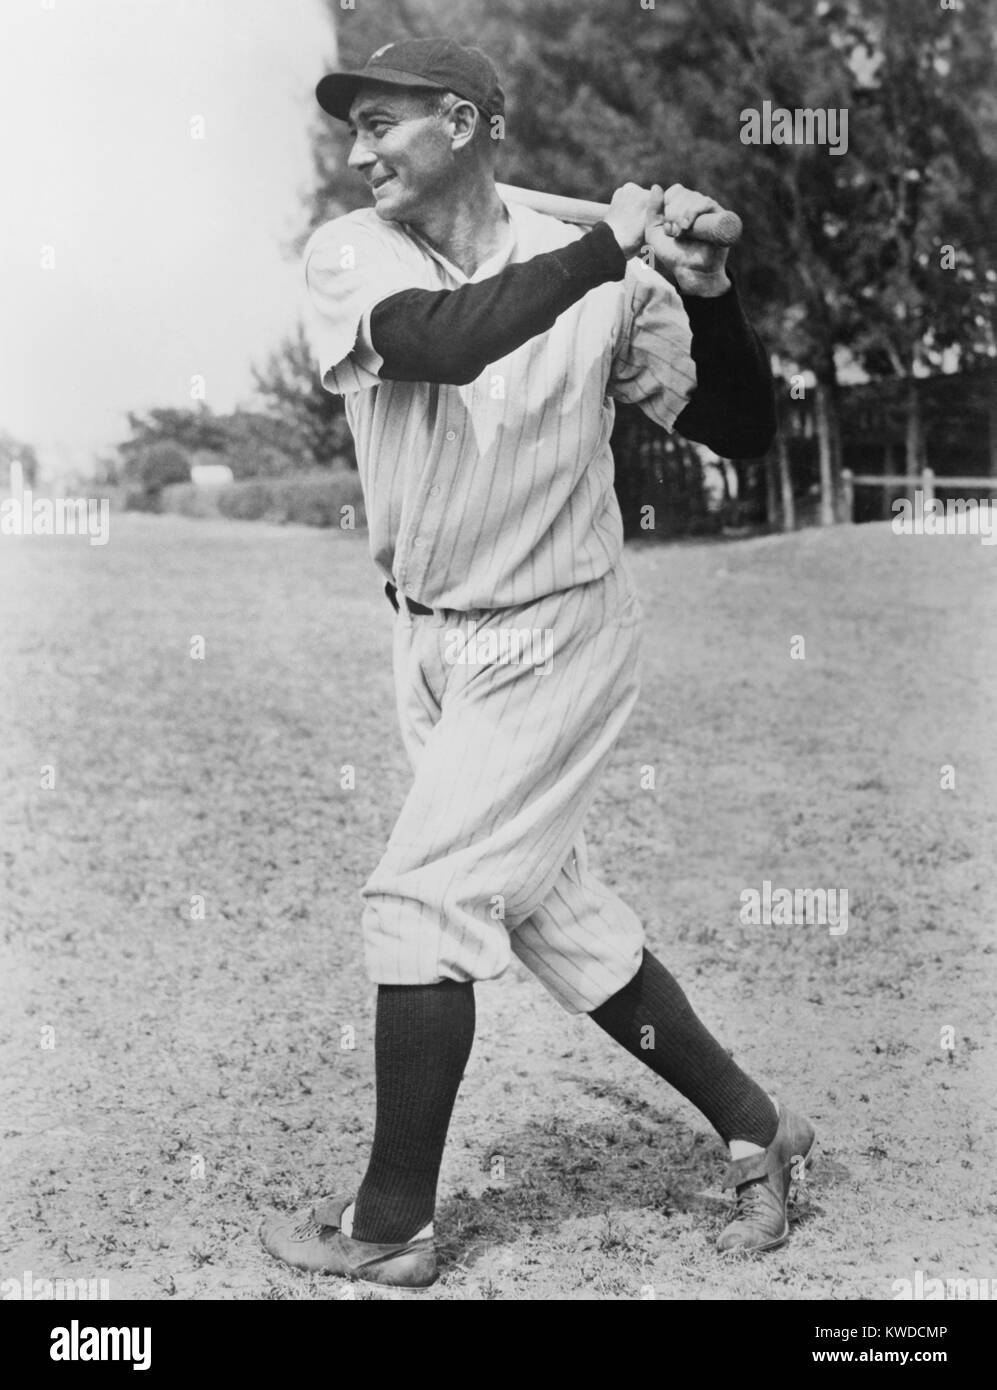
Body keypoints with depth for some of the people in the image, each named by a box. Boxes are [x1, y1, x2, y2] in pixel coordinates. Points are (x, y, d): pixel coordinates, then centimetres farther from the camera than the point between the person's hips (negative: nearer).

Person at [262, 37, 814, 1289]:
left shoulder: (605, 278, -12)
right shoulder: (348, 255, -5)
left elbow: (743, 433, -10)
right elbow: (433, 344, -27)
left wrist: (702, 288, -25)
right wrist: (607, 248, -28)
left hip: (555, 641, -5)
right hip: (431, 642, 5)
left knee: (418, 904, -7)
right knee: (551, 910, 13)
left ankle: (390, 1226, 11)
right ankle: (754, 1128, 30)